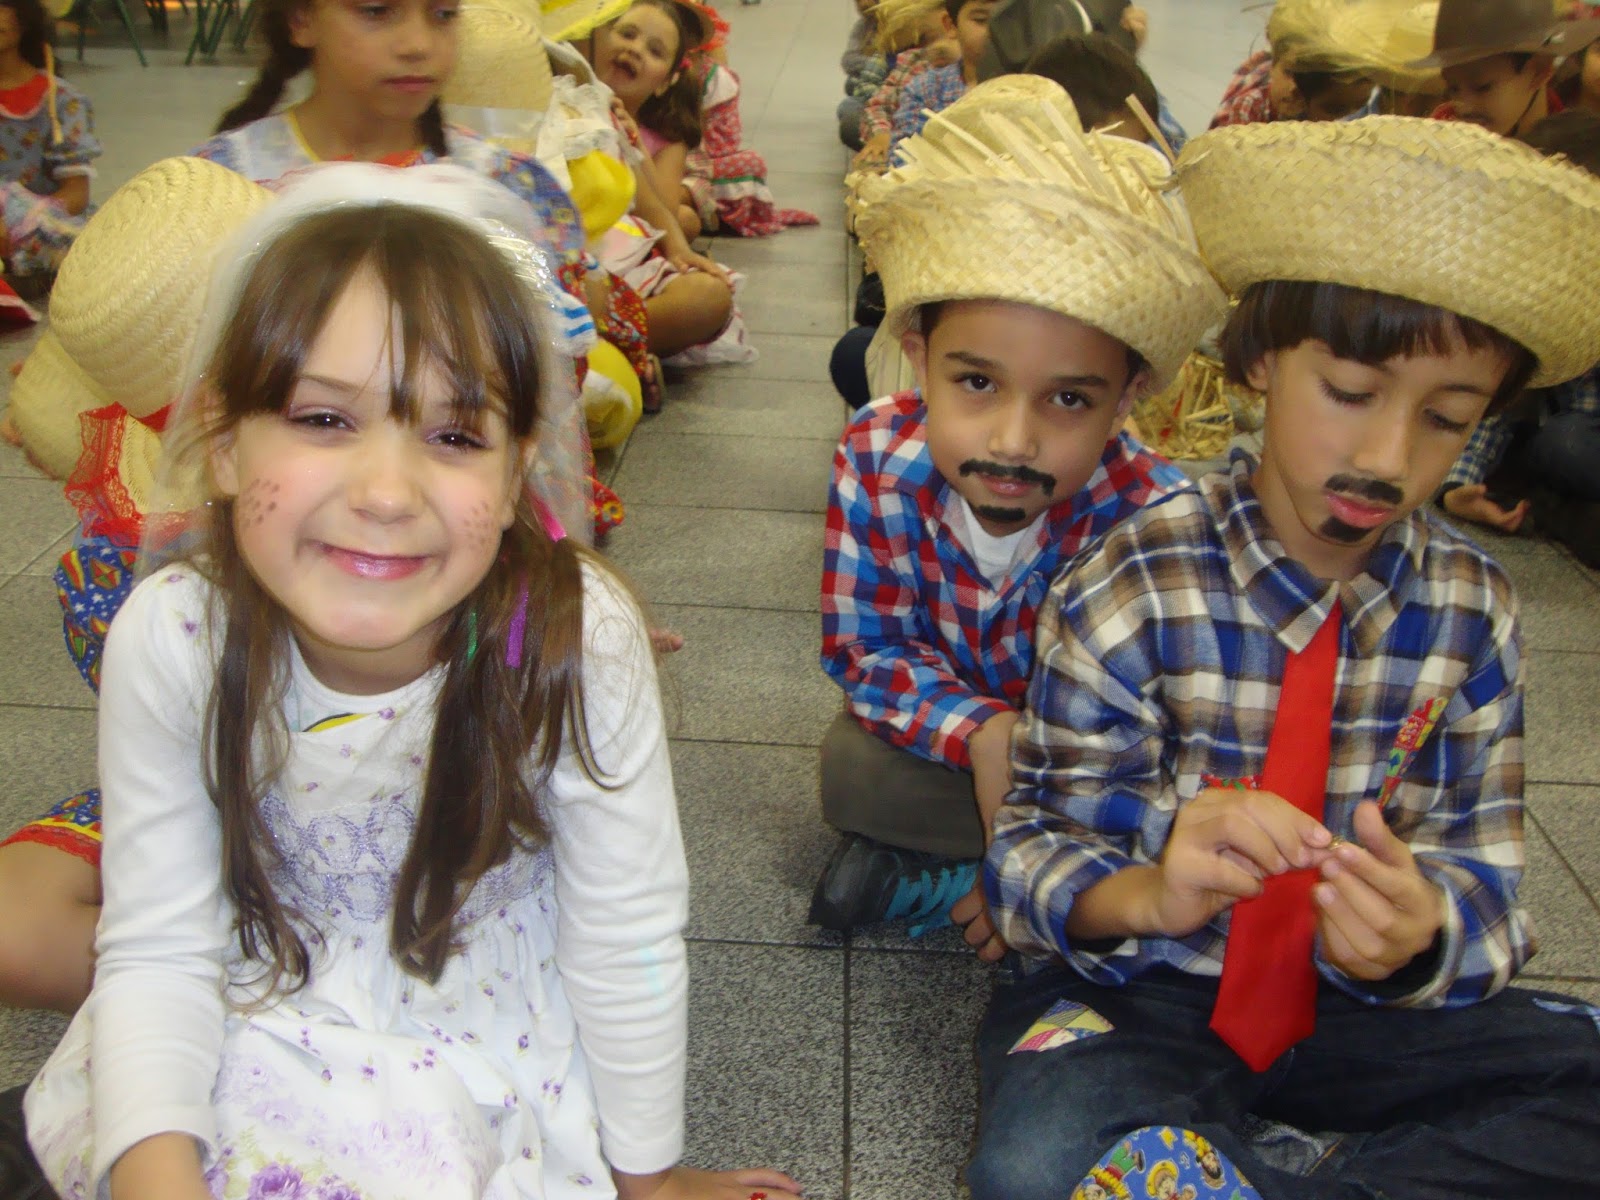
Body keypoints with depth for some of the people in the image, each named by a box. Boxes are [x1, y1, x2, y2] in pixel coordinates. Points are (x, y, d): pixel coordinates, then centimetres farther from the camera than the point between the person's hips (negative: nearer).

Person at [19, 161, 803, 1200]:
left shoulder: (579, 640, -30)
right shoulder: (174, 640, -24)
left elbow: (628, 944, -18)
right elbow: (160, 949, -16)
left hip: (489, 1020, -1)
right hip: (263, 1007, 2)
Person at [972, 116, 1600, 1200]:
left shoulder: (1473, 608, -2)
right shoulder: (1134, 589, -14)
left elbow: (1480, 872, -2)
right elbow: (1036, 845, -12)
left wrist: (1420, 932, -26)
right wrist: (1152, 892, -35)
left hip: (1362, 1003, 4)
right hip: (1146, 993, -3)